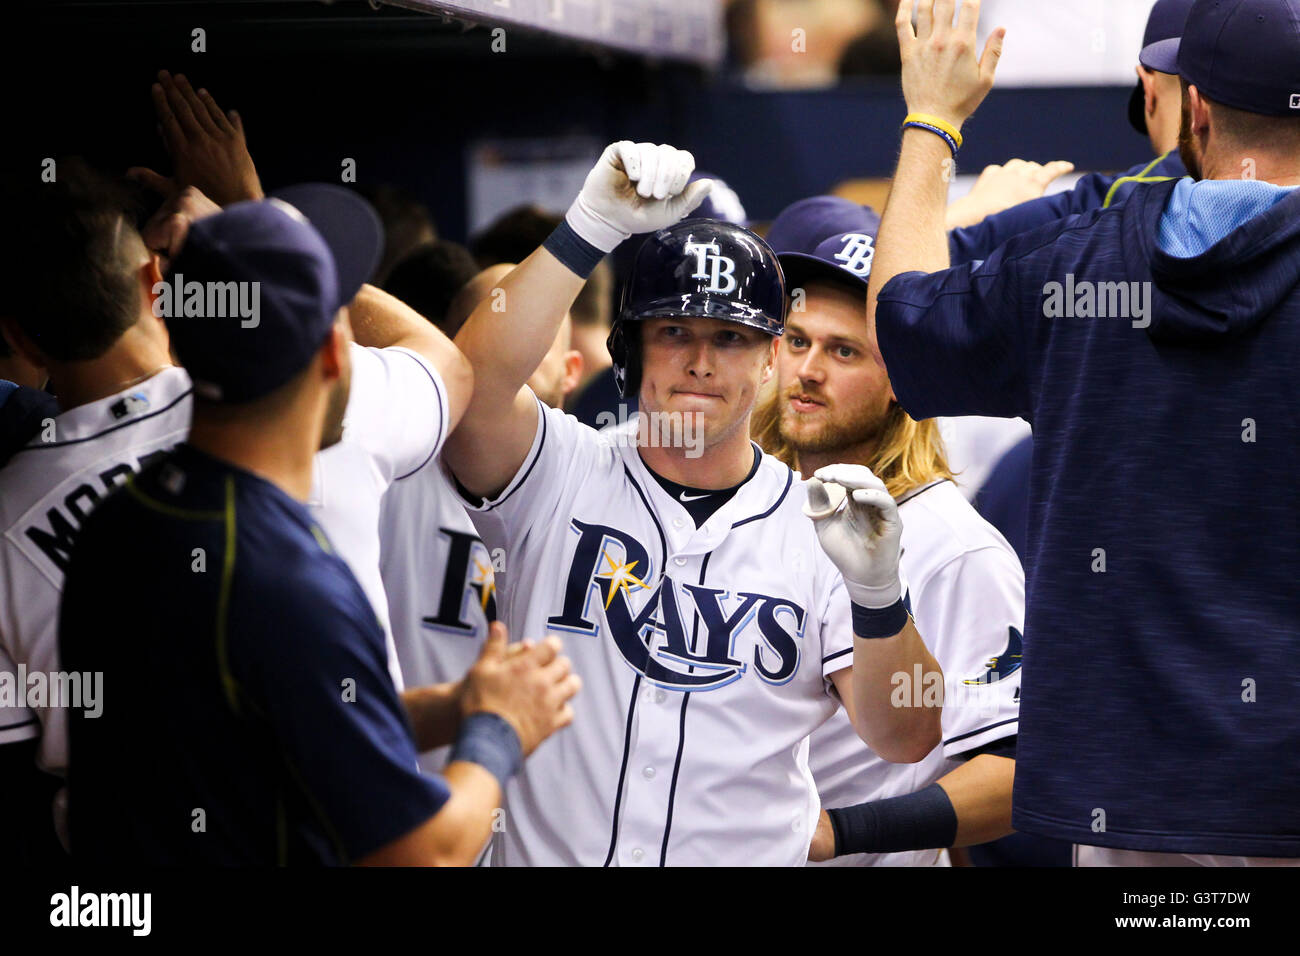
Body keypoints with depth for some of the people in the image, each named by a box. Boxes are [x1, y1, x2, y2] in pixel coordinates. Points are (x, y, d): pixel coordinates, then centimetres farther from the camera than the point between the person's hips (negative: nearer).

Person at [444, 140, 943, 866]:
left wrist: (877, 593, -18)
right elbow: (476, 384, -13)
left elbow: (906, 739, -1)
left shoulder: (820, 531, 6)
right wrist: (594, 226, -20)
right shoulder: (561, 475, 6)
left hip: (755, 854, 0)